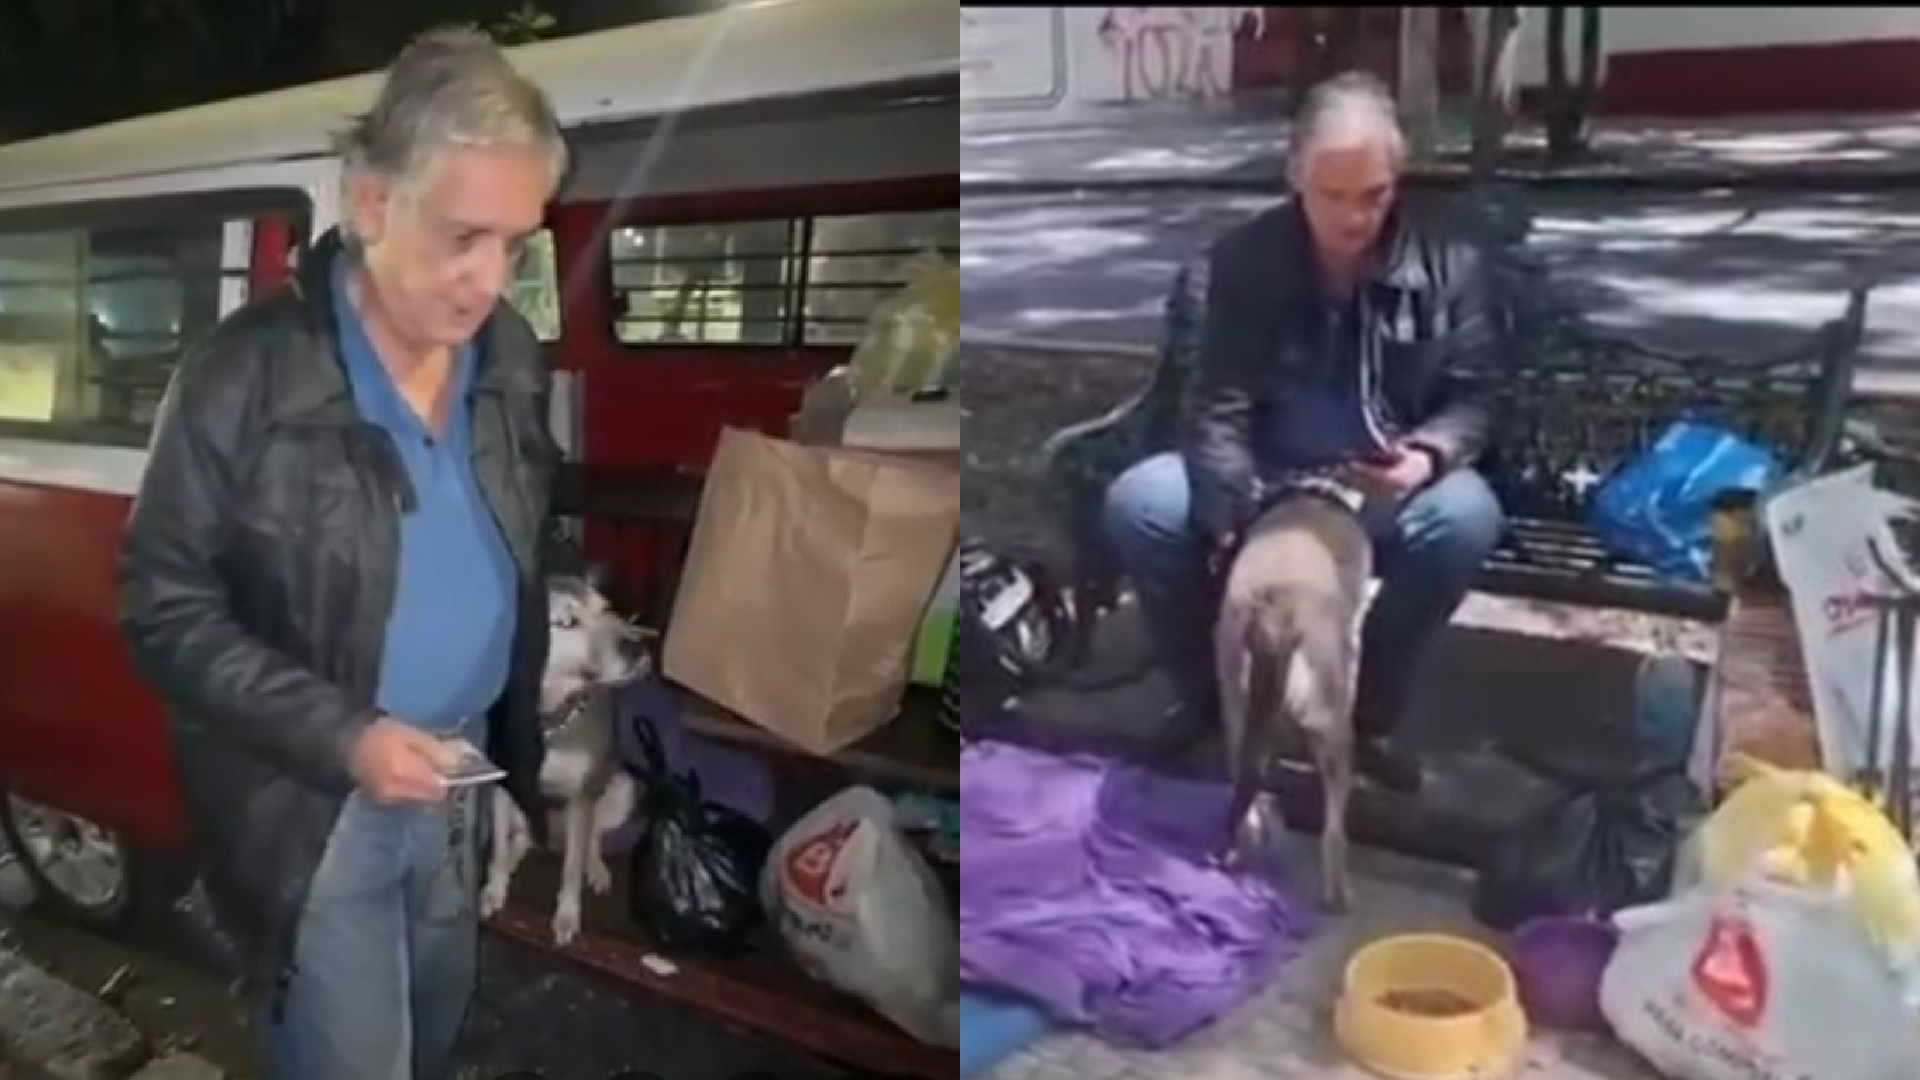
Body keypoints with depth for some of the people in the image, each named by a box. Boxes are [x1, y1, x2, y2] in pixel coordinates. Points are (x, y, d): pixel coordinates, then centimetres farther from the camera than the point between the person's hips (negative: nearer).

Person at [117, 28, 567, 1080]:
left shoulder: (512, 356, -3)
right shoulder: (244, 379, -20)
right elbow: (164, 607, -14)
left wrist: (524, 739, 7)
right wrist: (339, 733, -24)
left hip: (461, 769, 5)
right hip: (309, 797, -5)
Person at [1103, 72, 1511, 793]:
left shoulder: (1445, 262, -6)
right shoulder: (1241, 260, -8)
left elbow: (1470, 399, -2)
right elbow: (1218, 407, -13)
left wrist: (1428, 454, -26)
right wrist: (1236, 518, -31)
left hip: (1387, 486, 0)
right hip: (1260, 483, 1)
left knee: (1468, 514, -33)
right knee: (1136, 502, -26)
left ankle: (1366, 712, -11)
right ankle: (1210, 693, -2)